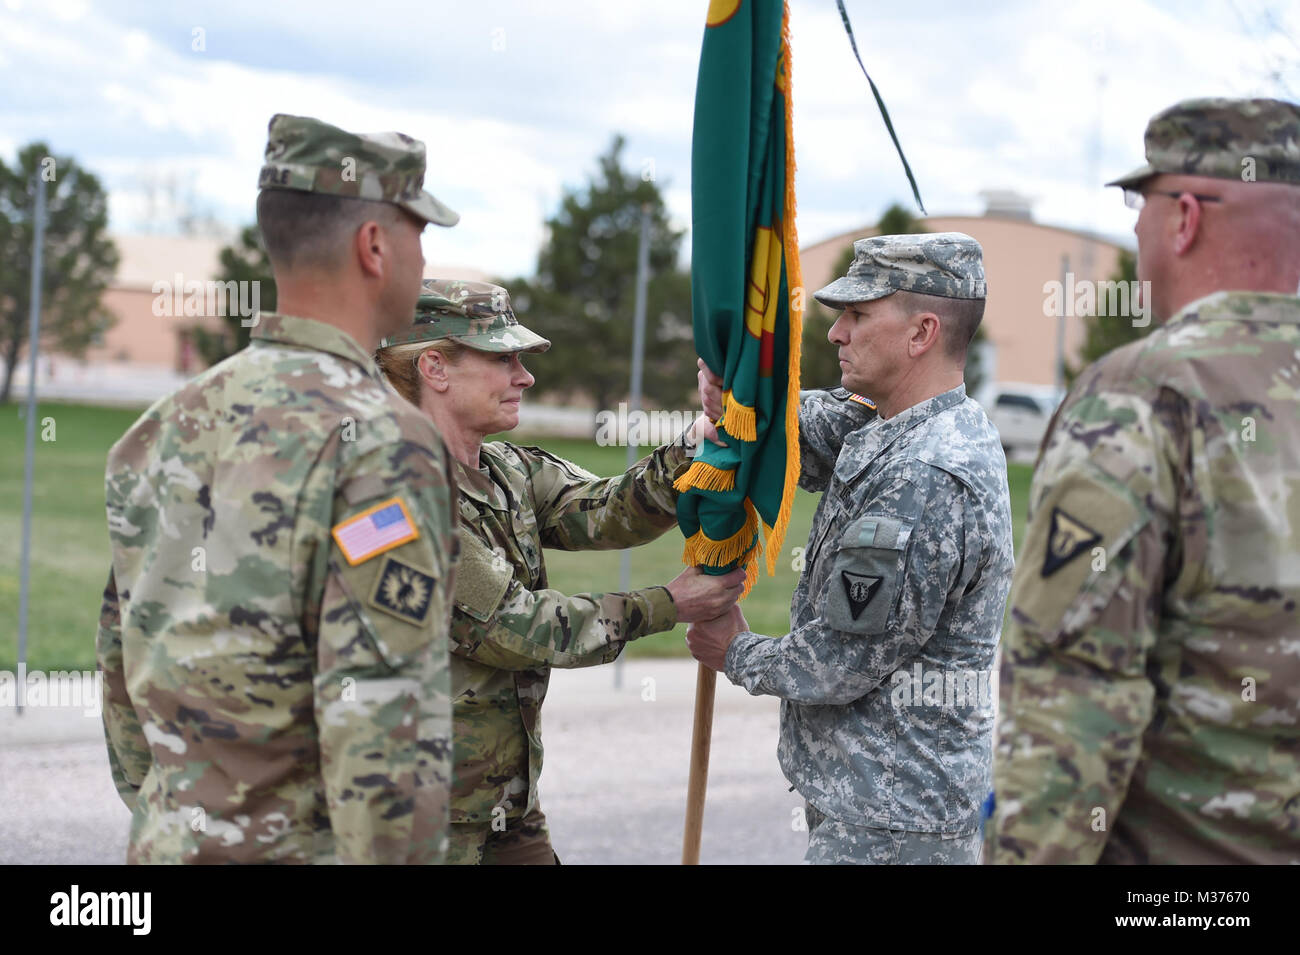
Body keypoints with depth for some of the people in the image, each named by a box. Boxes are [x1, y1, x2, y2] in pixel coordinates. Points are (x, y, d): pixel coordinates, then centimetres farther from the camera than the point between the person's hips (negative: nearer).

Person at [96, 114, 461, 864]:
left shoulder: (169, 426, 8)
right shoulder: (380, 444, -16)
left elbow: (123, 658, 14)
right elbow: (384, 727, -22)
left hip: (169, 841, 7)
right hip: (299, 844, -7)